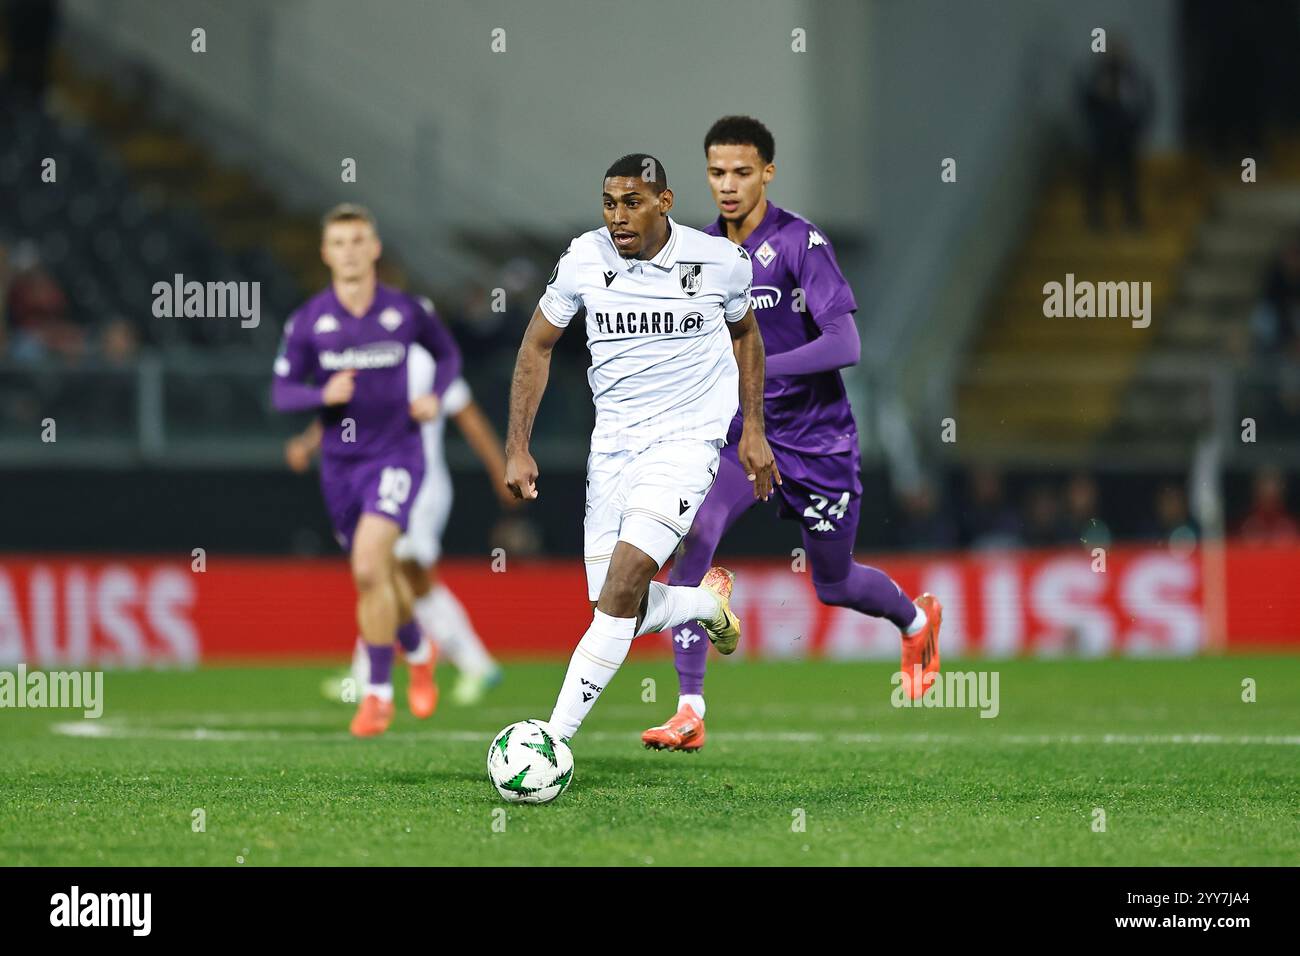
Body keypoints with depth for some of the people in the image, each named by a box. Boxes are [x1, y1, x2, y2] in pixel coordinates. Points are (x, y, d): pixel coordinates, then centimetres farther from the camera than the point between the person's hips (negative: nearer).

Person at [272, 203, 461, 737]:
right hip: (340, 461, 3)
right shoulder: (308, 321, -4)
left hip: (395, 455, -3)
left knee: (368, 567, -21)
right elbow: (281, 393, -1)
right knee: (380, 574, 15)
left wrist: (435, 397, -5)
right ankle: (418, 651, 47)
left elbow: (447, 354, 14)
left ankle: (378, 693, -11)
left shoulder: (405, 312, -4)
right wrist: (324, 394, -21)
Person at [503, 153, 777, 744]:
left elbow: (744, 333, 14)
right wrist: (517, 447, -1)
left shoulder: (720, 262, -7)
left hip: (688, 438, -3)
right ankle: (709, 601, 35)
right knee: (626, 613, 1)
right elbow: (537, 346, 6)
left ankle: (554, 737, -21)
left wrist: (753, 430, 11)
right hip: (612, 444, 3)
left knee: (623, 582, -22)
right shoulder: (583, 260, -6)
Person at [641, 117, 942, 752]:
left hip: (817, 437, -4)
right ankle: (689, 713, -24)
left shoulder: (800, 242, -17)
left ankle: (916, 619, 50)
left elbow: (845, 345, -25)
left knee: (835, 586, 12)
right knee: (694, 533, -24)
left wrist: (757, 366, -34)